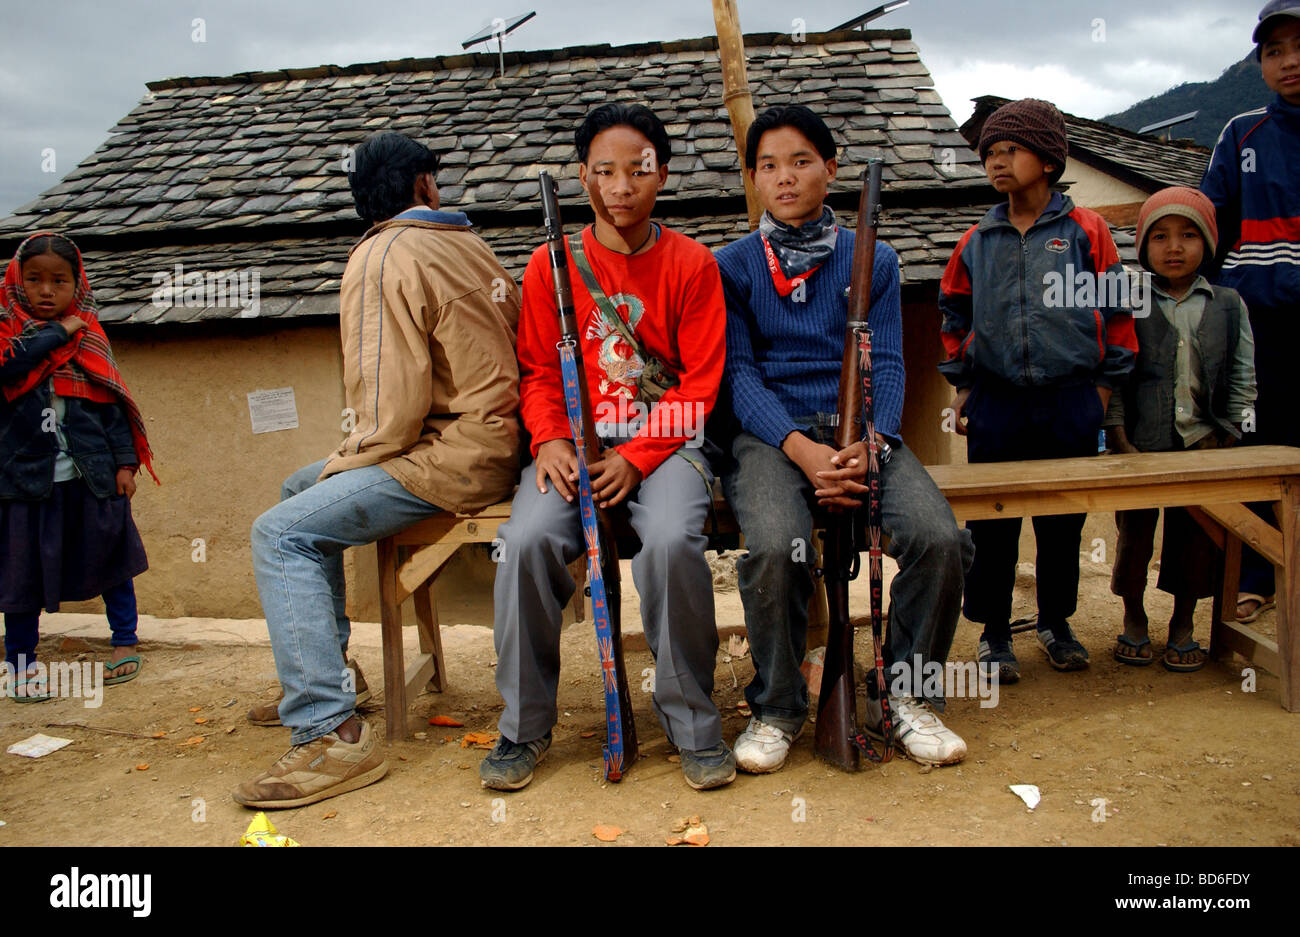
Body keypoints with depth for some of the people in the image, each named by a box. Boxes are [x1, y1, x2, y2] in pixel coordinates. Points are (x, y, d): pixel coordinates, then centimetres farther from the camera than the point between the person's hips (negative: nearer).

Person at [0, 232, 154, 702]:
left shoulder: (90, 338, 6)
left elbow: (113, 403, 6)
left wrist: (125, 463, 0)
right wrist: (58, 332, -14)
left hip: (92, 474, 2)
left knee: (111, 557, 9)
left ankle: (125, 643, 26)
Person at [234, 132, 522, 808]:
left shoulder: (381, 258, -10)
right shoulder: (466, 244, 16)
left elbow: (395, 401, -20)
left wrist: (347, 463, -2)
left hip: (456, 456, -9)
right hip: (493, 440, 9)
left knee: (281, 534, -16)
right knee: (303, 489, 21)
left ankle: (331, 733, -20)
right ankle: (321, 670, 28)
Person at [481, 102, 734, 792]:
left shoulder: (691, 264, 4)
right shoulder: (550, 264, 9)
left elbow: (701, 381, -1)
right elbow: (538, 370, 10)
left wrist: (638, 457, -13)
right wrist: (548, 440, -11)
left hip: (662, 442, -1)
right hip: (574, 443, 2)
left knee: (672, 540, -32)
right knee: (528, 539, -26)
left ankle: (692, 723, -10)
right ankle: (524, 725, -5)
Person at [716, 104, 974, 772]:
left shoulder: (873, 260, 14)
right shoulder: (731, 266, 10)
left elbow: (885, 365, 5)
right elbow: (740, 373, 0)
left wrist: (867, 444, -16)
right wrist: (802, 450, -18)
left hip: (862, 433, 2)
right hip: (770, 434, -1)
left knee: (939, 539, -24)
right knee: (774, 548, -32)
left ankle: (909, 694, 1)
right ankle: (776, 709, -7)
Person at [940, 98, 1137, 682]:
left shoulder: (1086, 232, 1)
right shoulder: (976, 243, 7)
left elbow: (1116, 311, 4)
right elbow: (955, 317, 16)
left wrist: (1102, 389, 1)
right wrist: (961, 387, 10)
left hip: (1071, 402, -1)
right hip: (996, 404, 1)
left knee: (1063, 520, 9)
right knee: (992, 523, 3)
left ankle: (1056, 622, 27)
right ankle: (994, 632, 17)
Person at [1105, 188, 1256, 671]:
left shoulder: (1228, 305, 6)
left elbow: (1243, 379, 7)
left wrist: (1225, 435, -2)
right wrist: (1121, 442, -10)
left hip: (1203, 448, 2)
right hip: (1141, 449, -1)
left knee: (1195, 537, 6)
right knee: (1135, 533, 4)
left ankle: (1183, 626, 23)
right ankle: (1133, 618, 25)